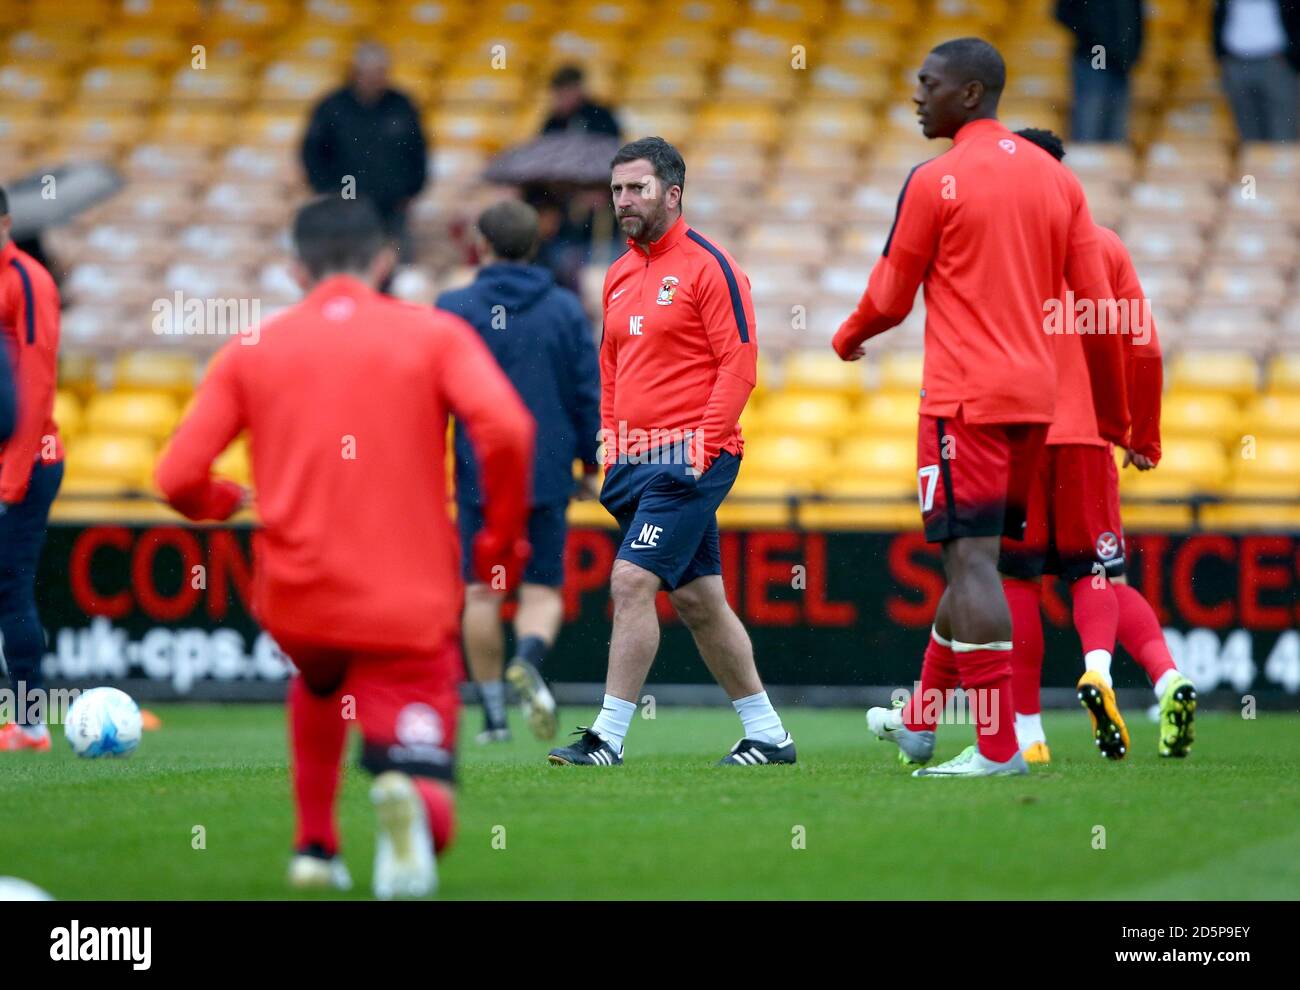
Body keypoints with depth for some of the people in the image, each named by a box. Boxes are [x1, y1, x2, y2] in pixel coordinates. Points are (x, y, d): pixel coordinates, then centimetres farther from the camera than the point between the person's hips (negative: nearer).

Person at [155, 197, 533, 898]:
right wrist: (503, 536, 1)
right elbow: (505, 430, -15)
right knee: (428, 810, 2)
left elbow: (177, 478, 0)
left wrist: (219, 501, 24)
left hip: (294, 602, 3)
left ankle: (315, 847, 28)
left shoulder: (252, 352, 8)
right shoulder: (436, 334, 3)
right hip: (410, 610, -3)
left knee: (319, 683, 39)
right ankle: (406, 799, -33)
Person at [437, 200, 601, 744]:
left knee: (481, 591, 7)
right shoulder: (565, 310, 4)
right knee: (543, 587, 7)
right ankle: (529, 657, -24)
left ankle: (493, 712, 6)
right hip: (548, 473, 1)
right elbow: (591, 392, 4)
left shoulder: (454, 309, -3)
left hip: (480, 473, -1)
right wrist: (591, 462, 14)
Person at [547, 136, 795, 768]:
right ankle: (767, 734, 18)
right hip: (637, 459, 8)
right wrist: (611, 444, 12)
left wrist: (700, 445, -18)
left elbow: (739, 361, -12)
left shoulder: (708, 265, -8)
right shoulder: (619, 276, 16)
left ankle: (609, 738, -14)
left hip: (689, 459, -8)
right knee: (697, 599, 10)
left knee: (631, 582, -16)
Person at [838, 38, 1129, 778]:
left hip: (966, 397, -7)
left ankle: (1000, 747, -15)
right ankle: (920, 721, 28)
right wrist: (1116, 417, 17)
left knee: (972, 558, -8)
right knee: (974, 556, 16)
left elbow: (891, 299, 0)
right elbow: (1098, 305, 10)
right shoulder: (1057, 180, 11)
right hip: (1035, 396, 7)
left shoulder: (936, 181, -7)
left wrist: (848, 338, 23)